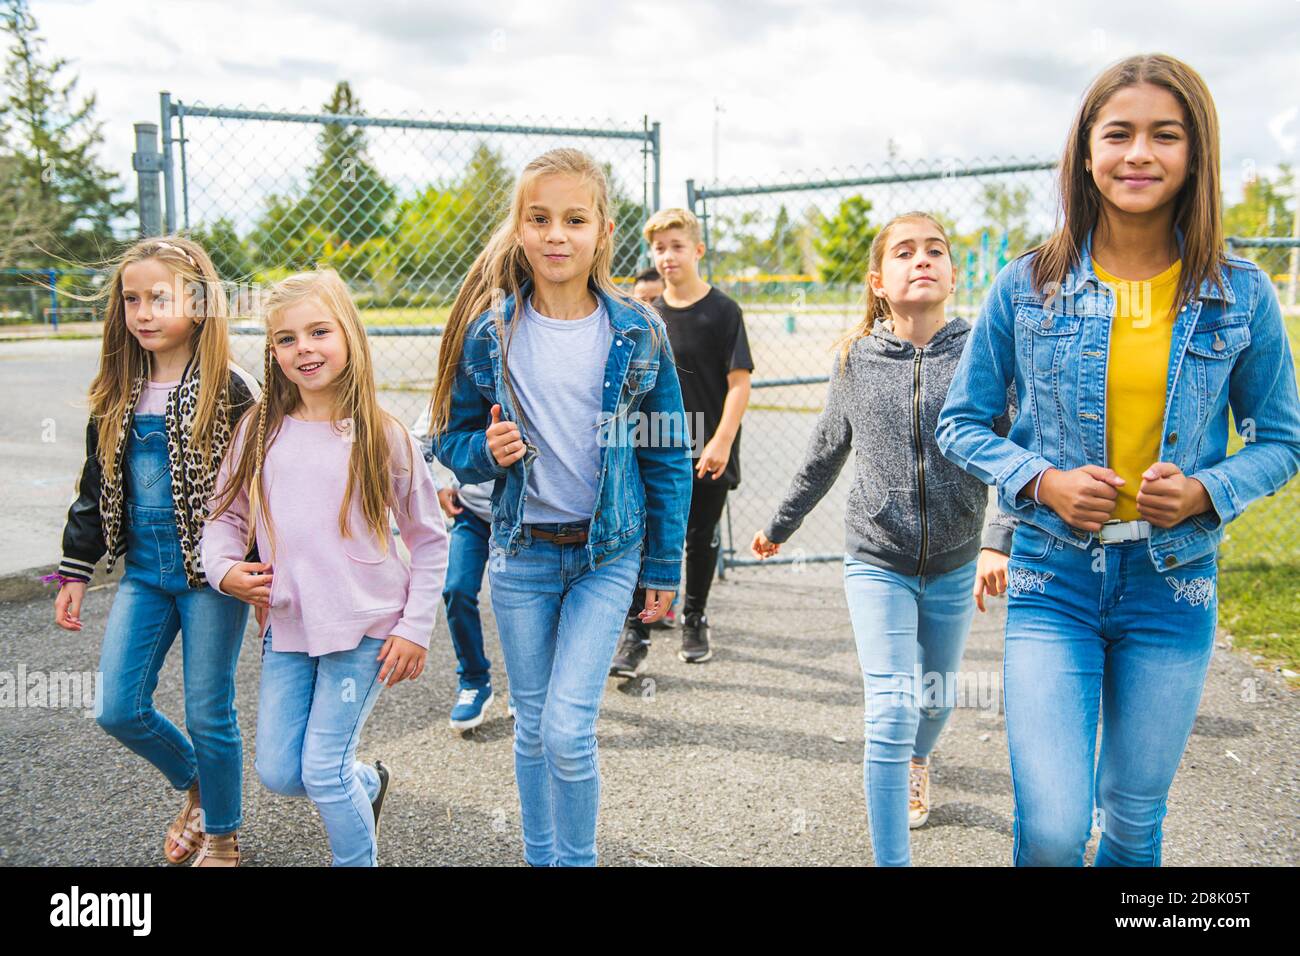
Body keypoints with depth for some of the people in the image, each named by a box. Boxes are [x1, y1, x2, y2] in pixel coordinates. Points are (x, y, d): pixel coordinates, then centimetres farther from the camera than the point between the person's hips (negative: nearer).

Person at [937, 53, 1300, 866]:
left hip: (1172, 587, 2)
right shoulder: (1026, 287, -4)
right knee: (1052, 831, -10)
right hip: (1054, 582, -1)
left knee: (1135, 819, 16)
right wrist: (1041, 482, -14)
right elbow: (961, 424, 3)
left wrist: (1208, 491, -13)